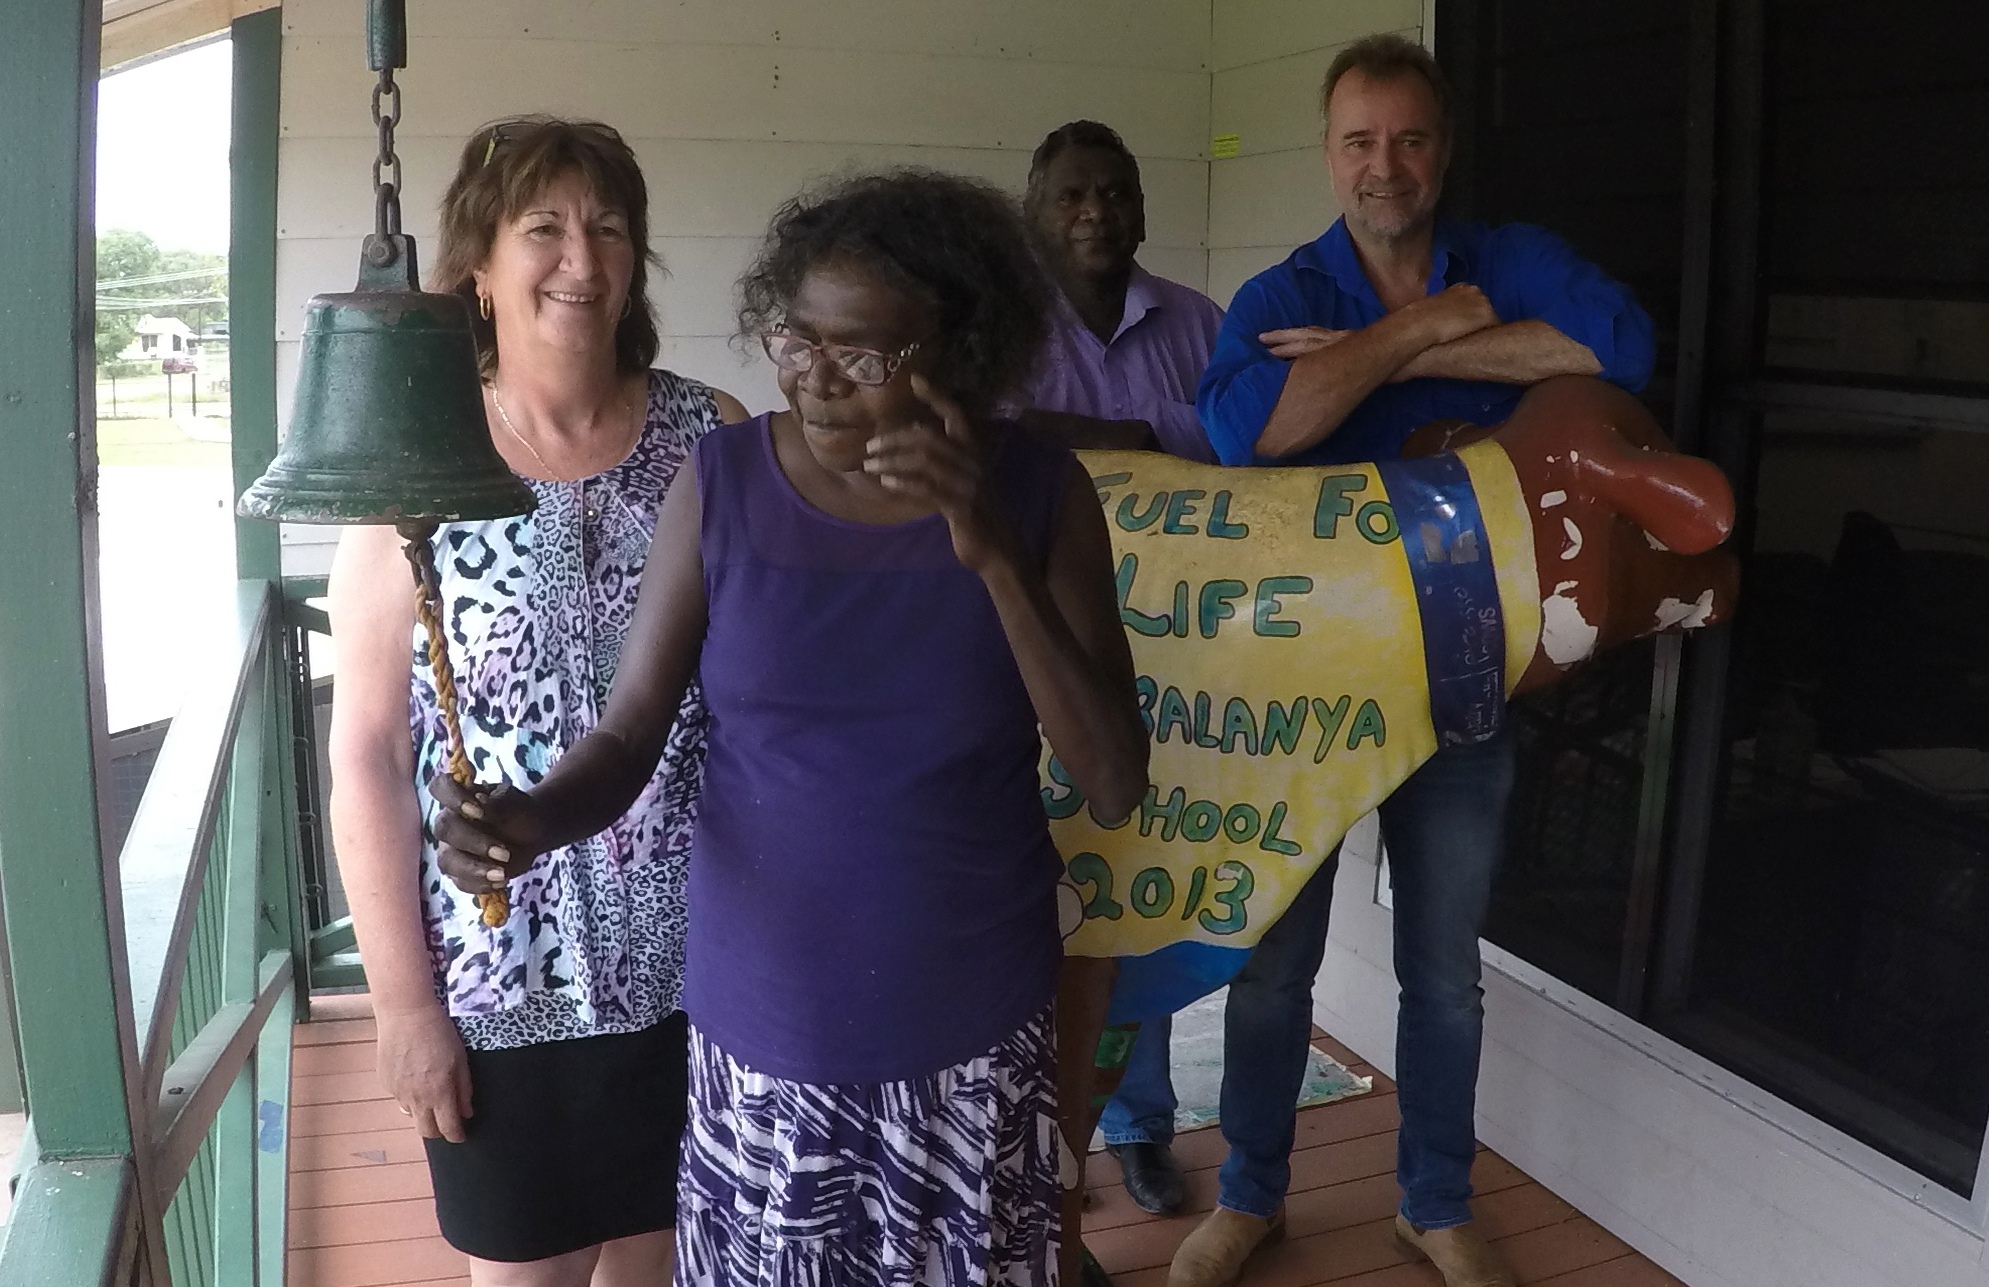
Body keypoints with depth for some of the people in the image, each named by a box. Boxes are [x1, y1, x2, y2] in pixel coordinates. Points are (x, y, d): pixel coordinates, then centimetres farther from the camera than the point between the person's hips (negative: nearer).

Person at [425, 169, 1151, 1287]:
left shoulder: (1039, 492, -9)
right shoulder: (723, 484, -8)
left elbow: (1116, 783, -14)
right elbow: (631, 735, -5)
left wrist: (996, 554, -24)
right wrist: (535, 819, -26)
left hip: (974, 1024, 0)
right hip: (765, 1017, 0)